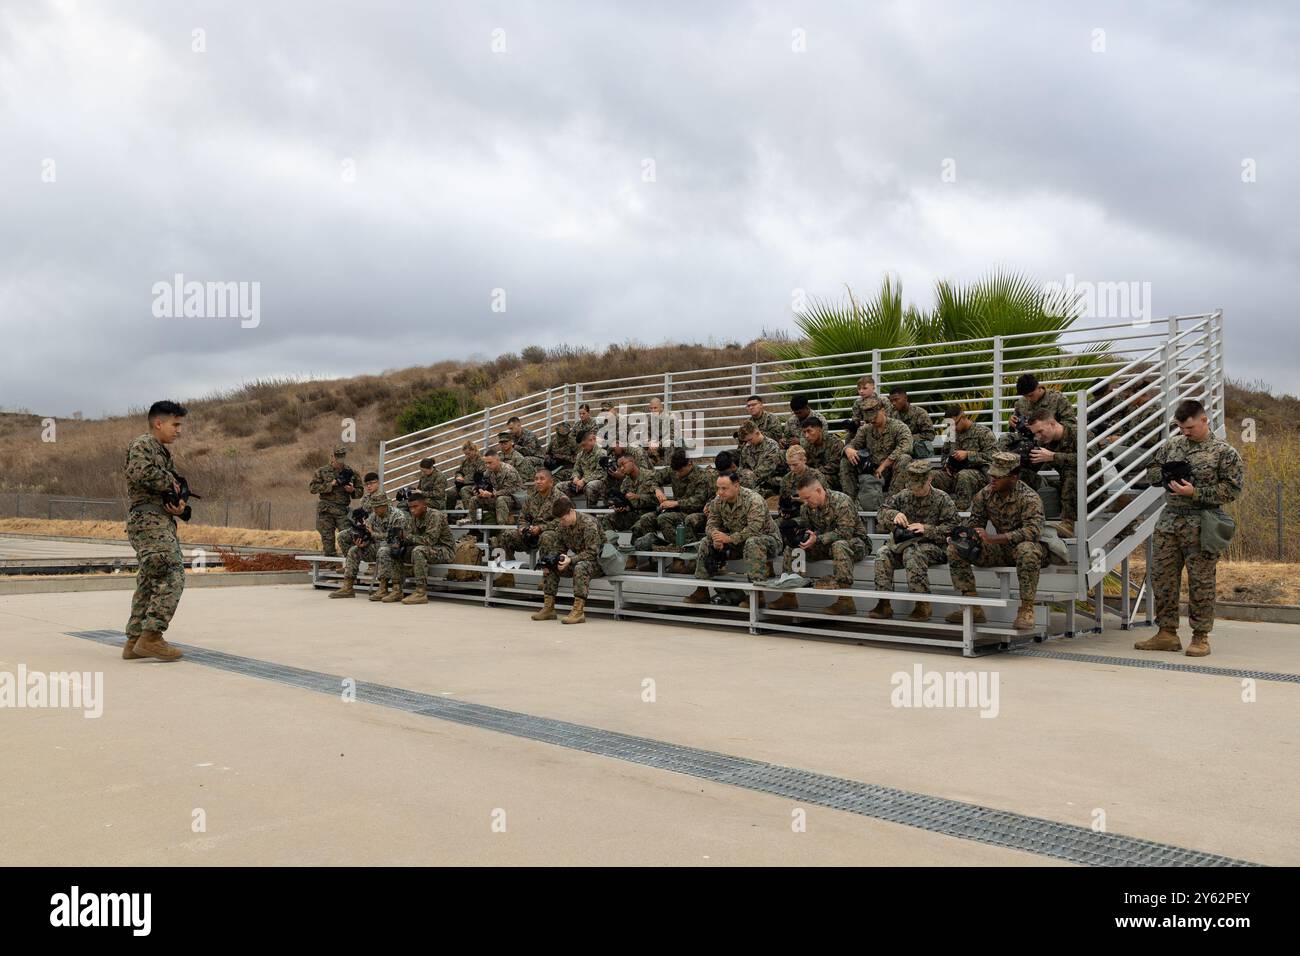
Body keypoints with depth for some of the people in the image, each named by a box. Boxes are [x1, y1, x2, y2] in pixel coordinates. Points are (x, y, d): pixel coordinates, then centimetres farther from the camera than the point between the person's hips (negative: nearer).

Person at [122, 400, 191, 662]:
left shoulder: (163, 452, 25)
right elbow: (140, 472, -26)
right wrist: (169, 481, -11)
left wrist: (179, 505, 2)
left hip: (162, 521, 10)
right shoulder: (143, 445, -4)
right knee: (172, 577, -17)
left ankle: (135, 641, 16)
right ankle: (151, 637, -18)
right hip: (149, 520, -10)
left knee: (150, 582, 11)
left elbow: (170, 493, 24)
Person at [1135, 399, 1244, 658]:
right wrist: (1167, 474, -2)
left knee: (1201, 581, -1)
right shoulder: (1172, 445, 13)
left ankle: (1201, 636, 10)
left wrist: (1195, 493, -15)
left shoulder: (1224, 451, -2)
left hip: (1201, 525, -5)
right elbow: (1151, 472, 20)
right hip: (1169, 520, 5)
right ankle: (1167, 633, 14)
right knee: (1161, 576, 4)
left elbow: (1232, 489, -6)